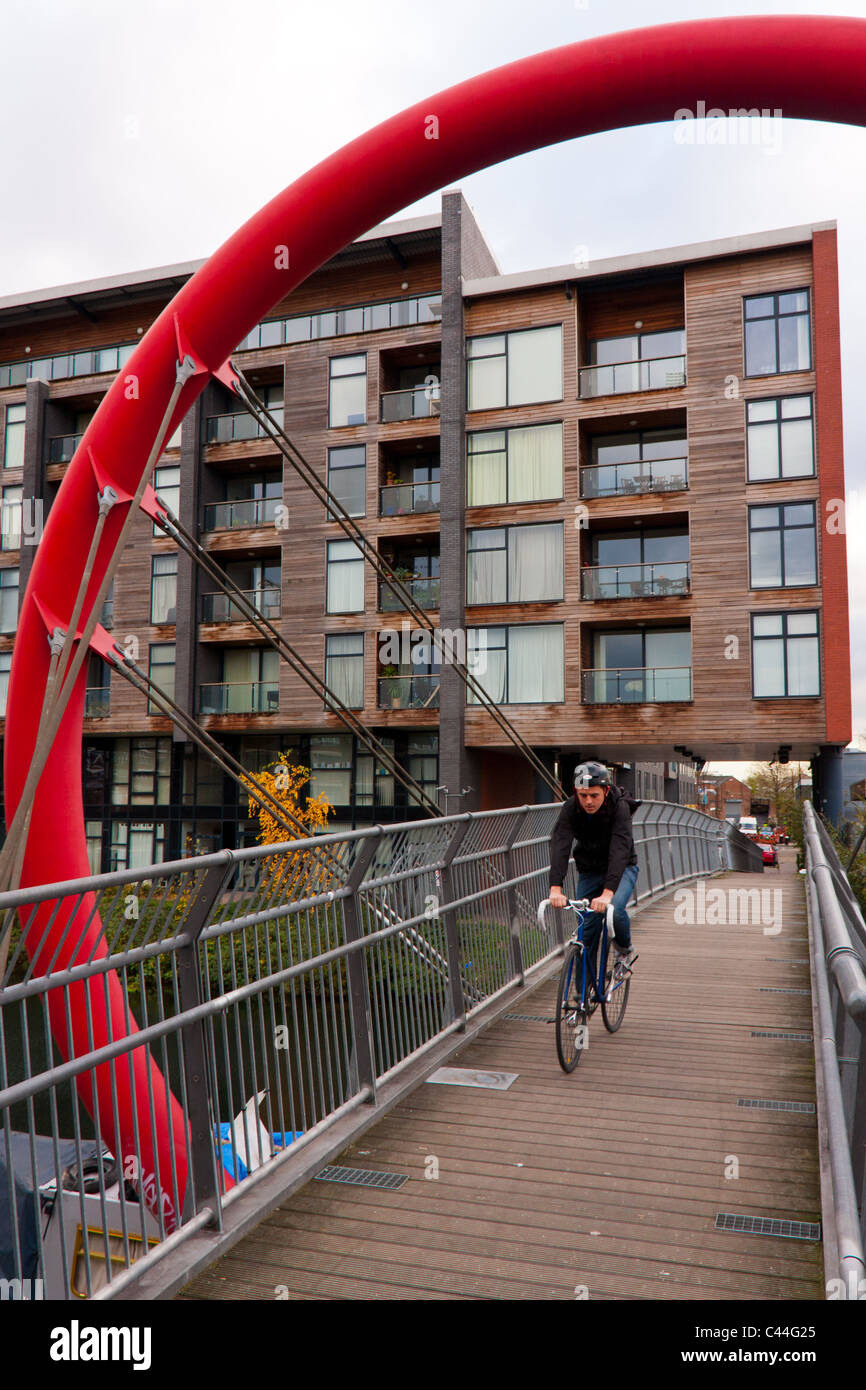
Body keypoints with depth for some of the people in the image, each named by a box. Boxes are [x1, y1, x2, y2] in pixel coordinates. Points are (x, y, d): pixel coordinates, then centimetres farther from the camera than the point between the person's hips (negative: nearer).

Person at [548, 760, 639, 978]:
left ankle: (625, 949, 3)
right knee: (587, 930, 0)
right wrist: (556, 888, -46)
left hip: (622, 868, -3)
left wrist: (607, 893, -51)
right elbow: (560, 846, -32)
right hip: (589, 872, 3)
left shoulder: (619, 807, -28)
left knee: (614, 909, -28)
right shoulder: (570, 809, -21)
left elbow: (619, 850, -38)